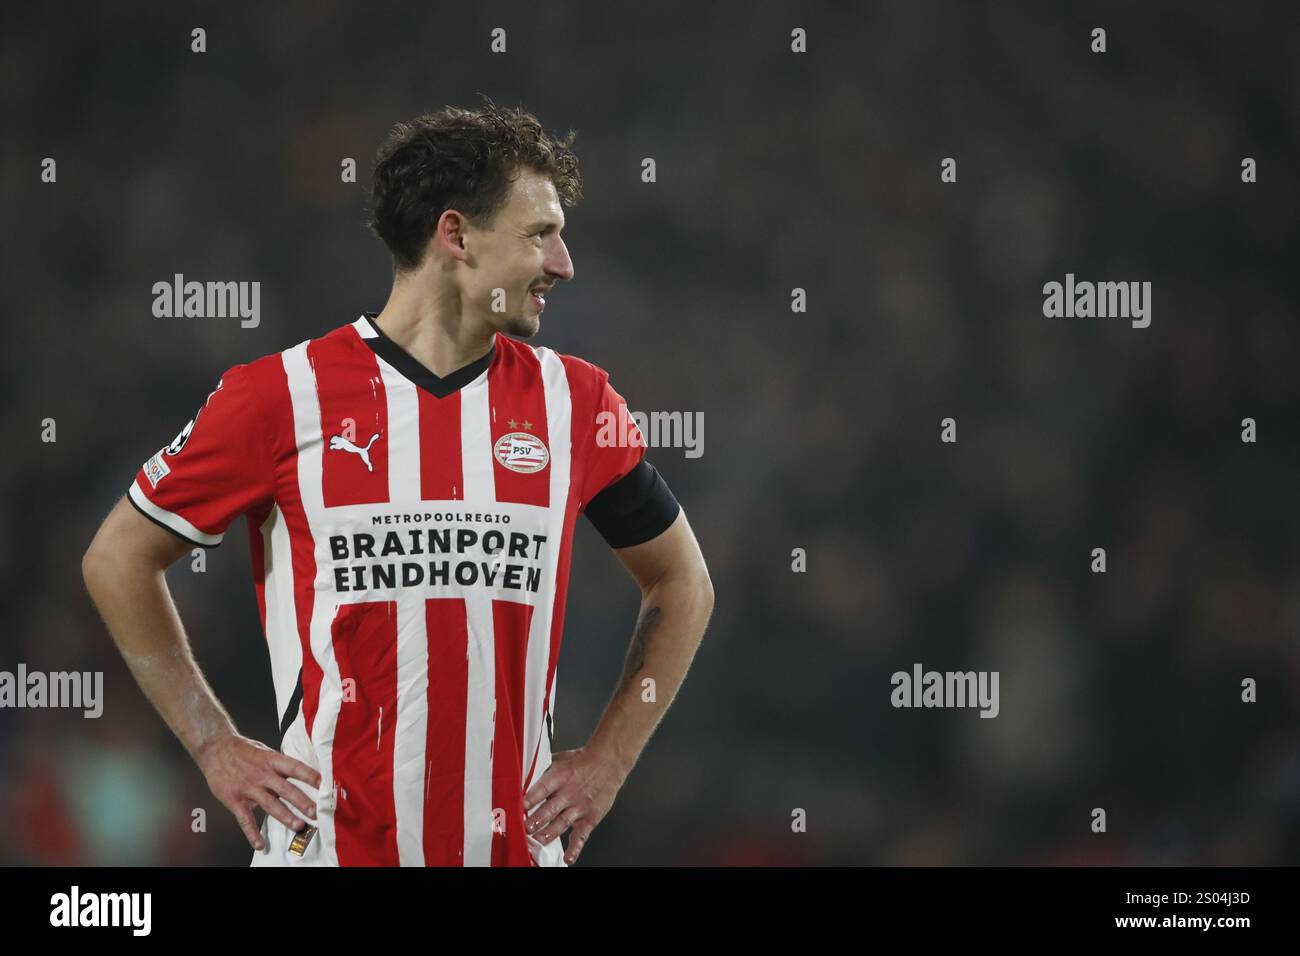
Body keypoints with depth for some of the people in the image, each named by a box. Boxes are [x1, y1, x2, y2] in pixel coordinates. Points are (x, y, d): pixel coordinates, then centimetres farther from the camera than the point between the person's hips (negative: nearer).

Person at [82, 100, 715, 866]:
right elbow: (120, 559, 5)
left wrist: (609, 760, 6)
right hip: (326, 840, -2)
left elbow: (683, 586, 16)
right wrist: (215, 746, 1)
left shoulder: (574, 402, 4)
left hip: (517, 844, 2)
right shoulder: (285, 398, -5)